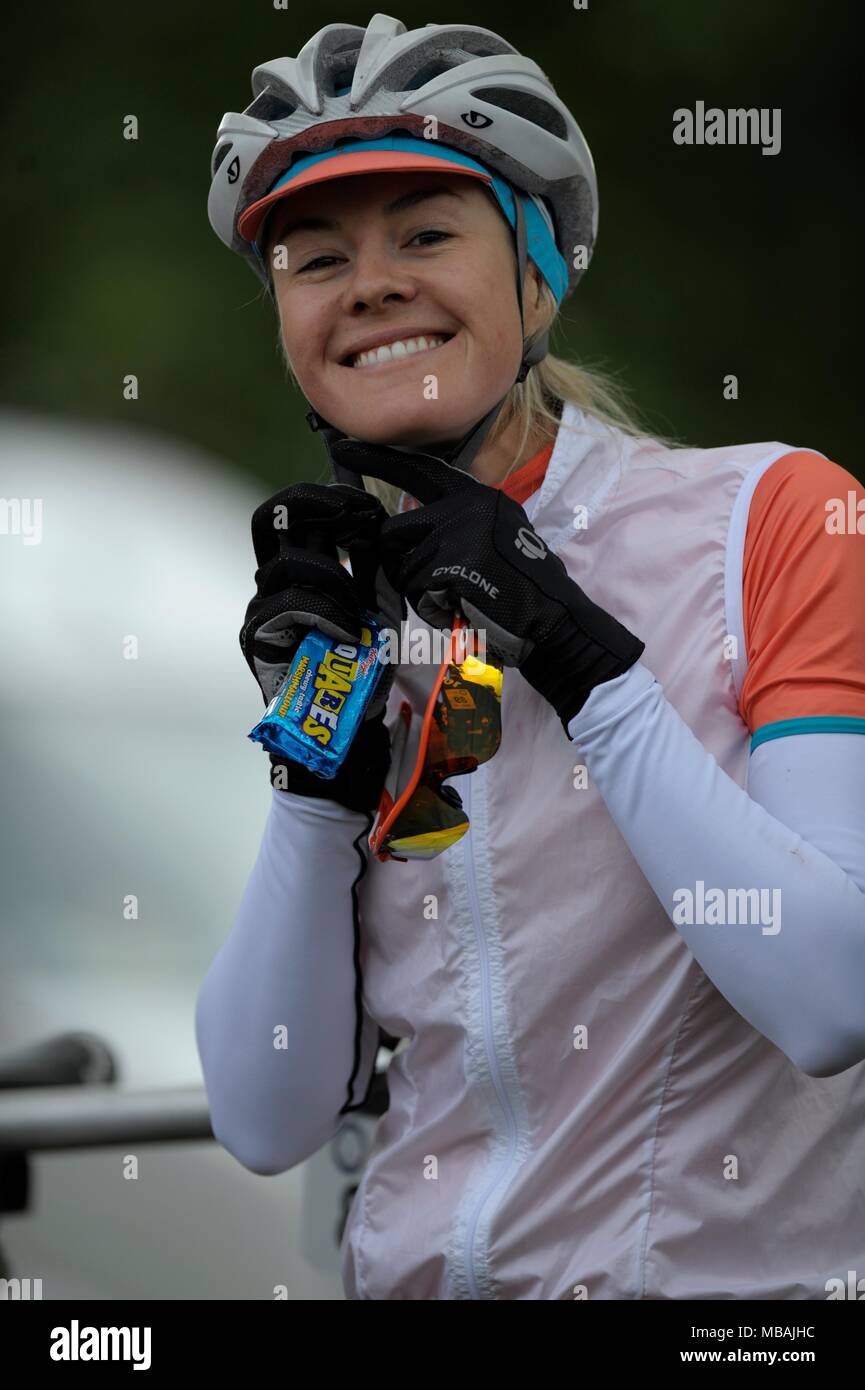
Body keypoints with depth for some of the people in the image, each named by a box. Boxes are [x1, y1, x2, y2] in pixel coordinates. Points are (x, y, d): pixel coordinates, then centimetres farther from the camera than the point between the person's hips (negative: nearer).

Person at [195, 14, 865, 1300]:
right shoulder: (346, 614, 7)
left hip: (735, 1273, -4)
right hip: (418, 1270, 4)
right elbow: (268, 1123, 2)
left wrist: (579, 656, -17)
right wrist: (319, 768, -8)